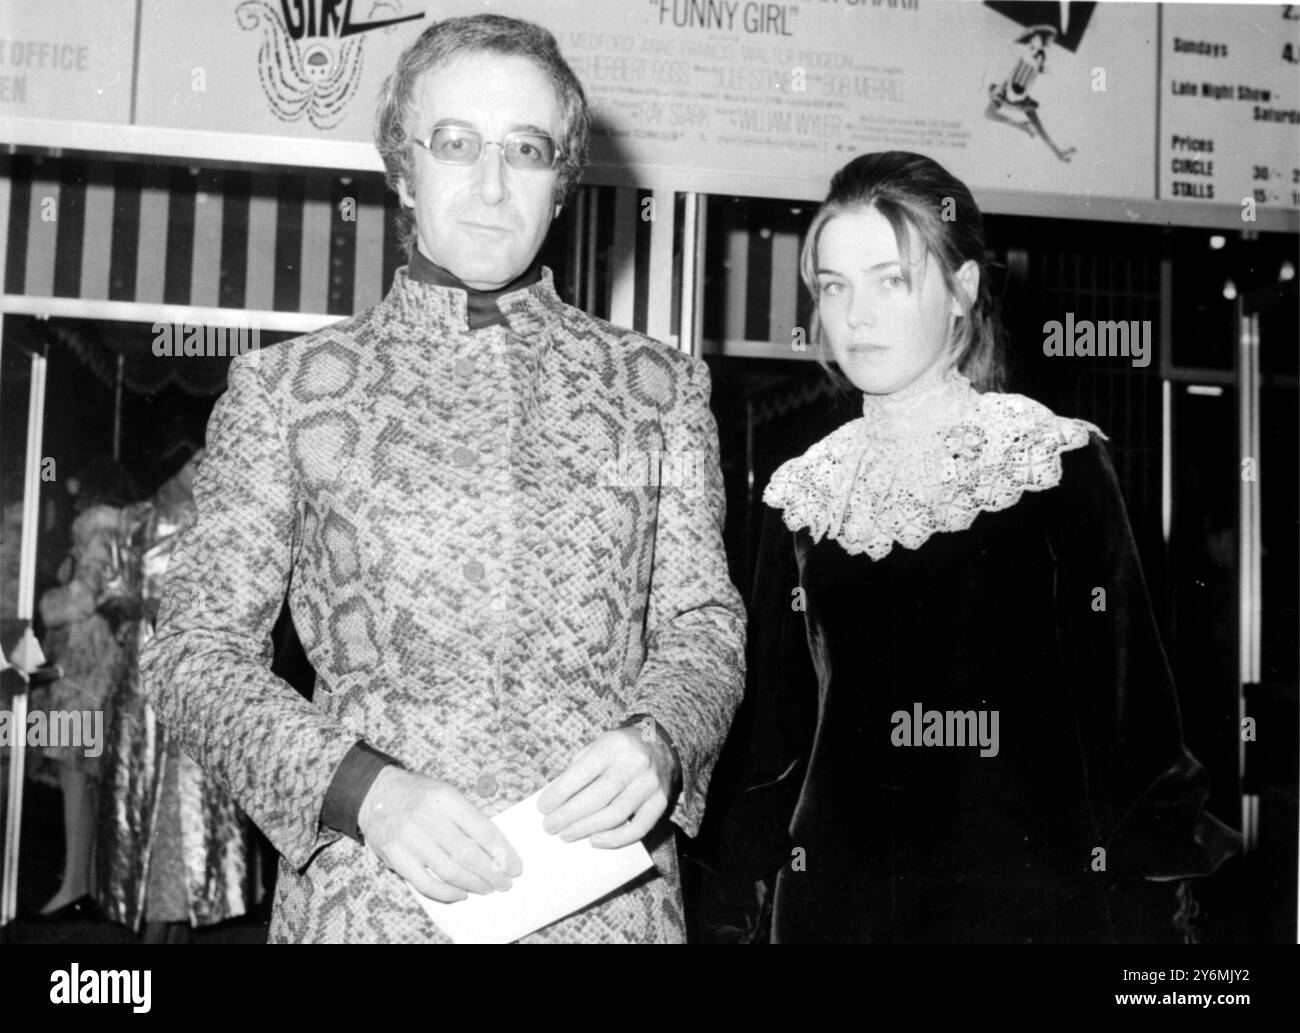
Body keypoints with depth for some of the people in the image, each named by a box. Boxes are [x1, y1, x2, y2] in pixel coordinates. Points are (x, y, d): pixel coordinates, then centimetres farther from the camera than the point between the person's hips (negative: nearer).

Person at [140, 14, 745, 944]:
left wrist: (659, 739, -12)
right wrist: (360, 787, -15)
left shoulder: (659, 385, 6)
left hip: (609, 891, 2)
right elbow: (199, 646, 1)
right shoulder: (285, 386, 2)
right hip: (366, 892, -1)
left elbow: (704, 620, 9)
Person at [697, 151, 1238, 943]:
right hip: (835, 895, 3)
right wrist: (739, 913, 6)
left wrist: (1151, 906, -9)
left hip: (1027, 890, -3)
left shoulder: (1057, 462, -5)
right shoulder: (803, 492, 4)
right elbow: (769, 730, 7)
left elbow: (1130, 711, -5)